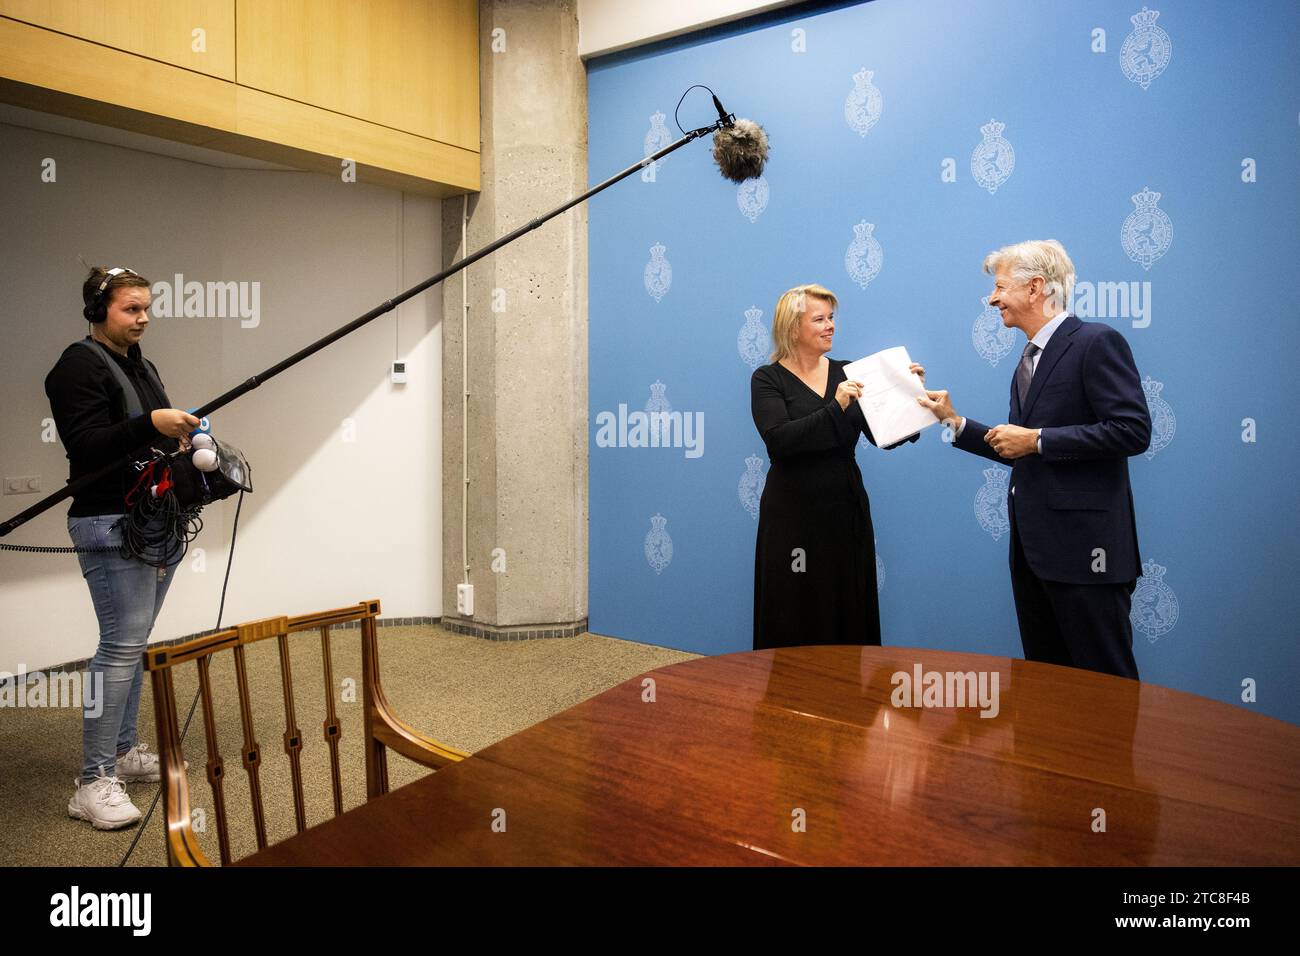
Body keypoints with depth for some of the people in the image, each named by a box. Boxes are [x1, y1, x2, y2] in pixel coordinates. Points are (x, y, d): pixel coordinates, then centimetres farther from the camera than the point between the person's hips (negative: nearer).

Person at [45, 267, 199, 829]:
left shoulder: (142, 367, 18)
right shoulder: (80, 366, -8)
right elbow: (86, 447, -17)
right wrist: (150, 424, -27)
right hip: (112, 526, -8)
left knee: (134, 644, 13)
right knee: (122, 646, -10)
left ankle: (124, 751, 24)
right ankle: (94, 783, -3)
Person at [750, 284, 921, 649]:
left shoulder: (847, 373, 8)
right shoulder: (768, 379, -2)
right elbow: (779, 441, -18)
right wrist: (835, 407, -25)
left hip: (847, 513, 4)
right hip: (792, 519, -4)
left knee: (849, 620, 10)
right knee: (794, 621, 4)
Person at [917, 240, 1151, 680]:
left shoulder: (1096, 342, -9)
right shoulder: (1030, 358, 18)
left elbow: (1134, 430, -19)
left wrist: (1036, 440, -16)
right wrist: (955, 422, 13)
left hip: (1083, 544, -9)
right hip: (1032, 545, 9)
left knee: (1104, 678, 1)